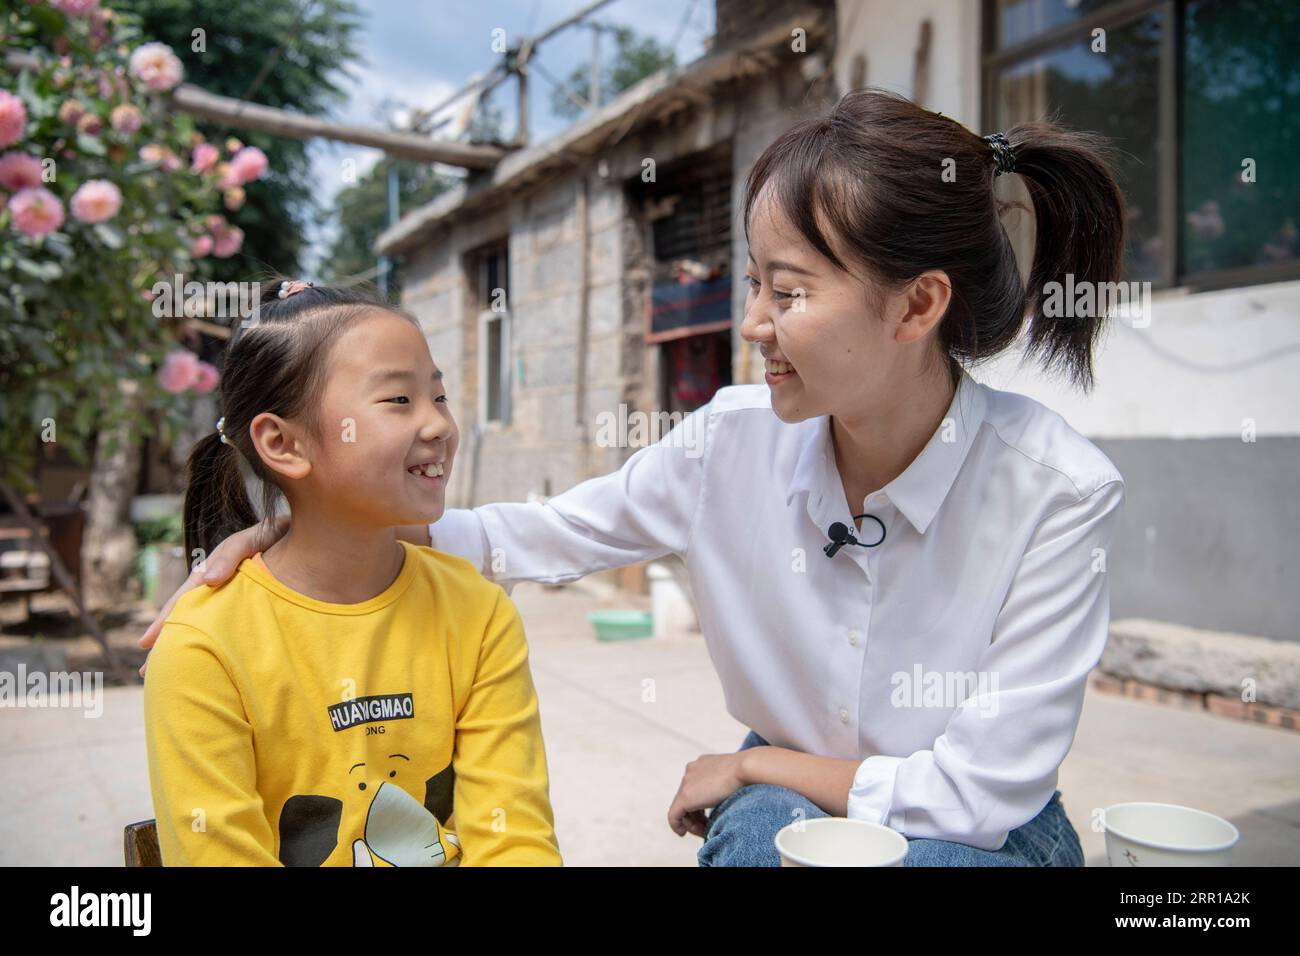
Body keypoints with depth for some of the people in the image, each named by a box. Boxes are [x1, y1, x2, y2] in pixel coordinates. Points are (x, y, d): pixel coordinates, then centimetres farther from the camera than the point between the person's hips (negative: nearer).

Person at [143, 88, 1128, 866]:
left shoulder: (1058, 491, -24)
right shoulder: (734, 439, -15)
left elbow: (981, 794, -21)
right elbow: (537, 538, -5)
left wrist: (754, 765, -12)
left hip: (985, 839, -2)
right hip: (778, 808, 3)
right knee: (764, 825, -30)